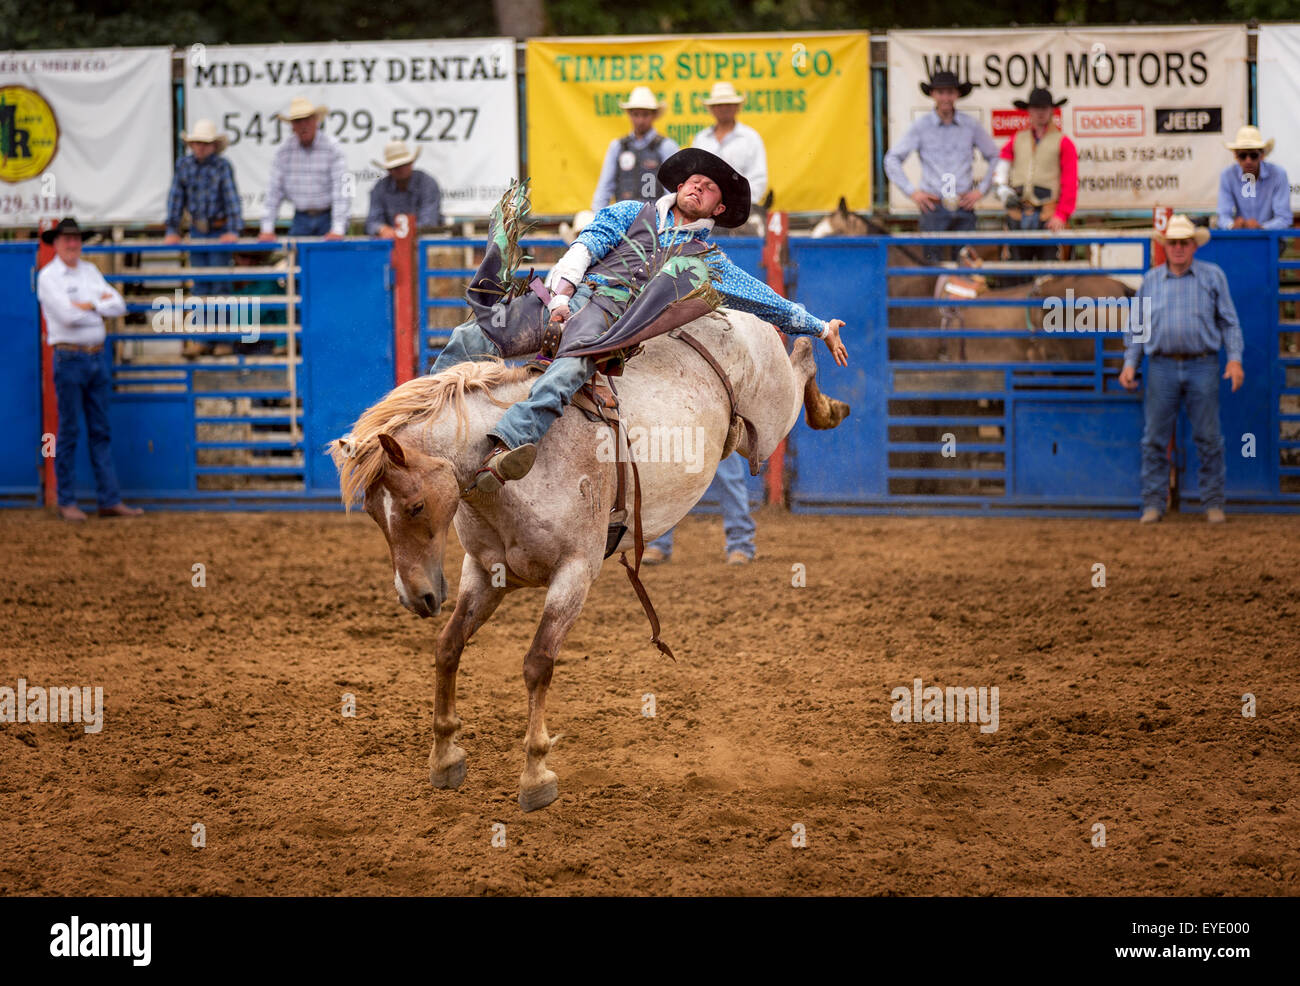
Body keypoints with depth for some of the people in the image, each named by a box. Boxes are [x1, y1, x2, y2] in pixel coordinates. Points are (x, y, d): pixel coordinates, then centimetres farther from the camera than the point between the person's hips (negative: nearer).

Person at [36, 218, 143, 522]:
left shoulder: (90, 271, 12)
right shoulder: (48, 276, -7)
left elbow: (119, 306, 5)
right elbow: (68, 316, -19)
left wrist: (88, 306, -10)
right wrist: (100, 304, -5)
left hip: (97, 358, 6)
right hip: (69, 359, -6)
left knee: (101, 431, 7)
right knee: (68, 432, -2)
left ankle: (110, 500, 9)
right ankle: (67, 502, 4)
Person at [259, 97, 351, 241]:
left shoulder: (332, 149, -9)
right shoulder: (284, 152, 1)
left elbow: (341, 191, -15)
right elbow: (274, 190, 1)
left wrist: (338, 230, -25)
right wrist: (267, 229, -6)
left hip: (328, 217, -3)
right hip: (301, 218, 3)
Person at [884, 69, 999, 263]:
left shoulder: (971, 126, 6)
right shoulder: (921, 127, 2)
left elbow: (994, 157, 17)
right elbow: (892, 159, 7)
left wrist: (981, 190, 7)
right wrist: (911, 192, 0)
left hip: (964, 208, 2)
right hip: (933, 207, -2)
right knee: (932, 262, -7)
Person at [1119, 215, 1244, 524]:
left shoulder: (1213, 276, 5)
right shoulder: (1151, 279, 10)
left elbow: (1229, 321, 5)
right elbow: (1138, 326, 15)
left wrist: (1235, 359, -6)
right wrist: (1130, 364, 6)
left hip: (1202, 366, -2)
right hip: (1162, 367, 2)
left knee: (1208, 438, 0)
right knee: (1155, 438, 0)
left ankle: (1213, 503, 8)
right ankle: (1153, 503, 7)